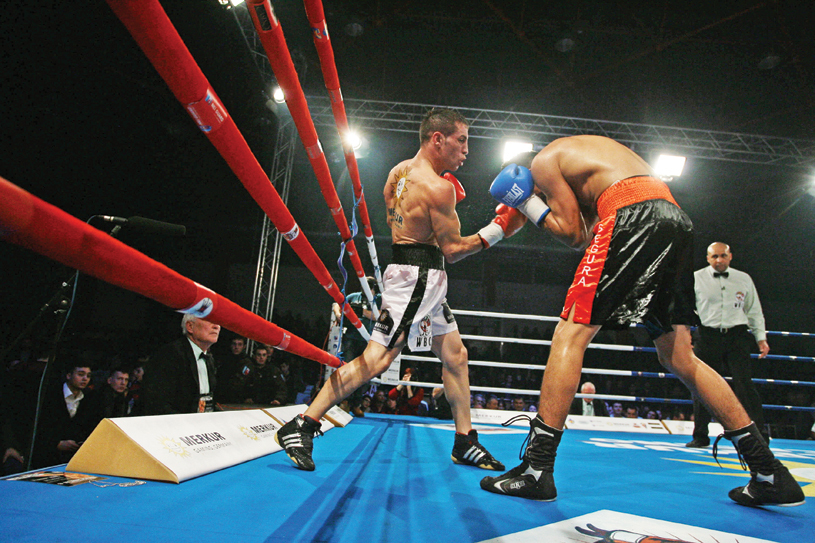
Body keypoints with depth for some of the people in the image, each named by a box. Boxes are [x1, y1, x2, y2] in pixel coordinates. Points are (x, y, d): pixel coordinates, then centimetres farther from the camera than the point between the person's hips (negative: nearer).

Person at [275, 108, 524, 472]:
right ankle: (301, 427, -4)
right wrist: (497, 229, -6)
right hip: (418, 277, -11)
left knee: (455, 355, 14)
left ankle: (465, 442, 24)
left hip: (423, 279, 11)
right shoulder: (438, 187, -16)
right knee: (375, 359, -11)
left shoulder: (399, 172, 12)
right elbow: (452, 249, -14)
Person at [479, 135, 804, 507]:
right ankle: (771, 475, 19)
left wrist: (529, 204, 14)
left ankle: (536, 470, -8)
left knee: (570, 336, -7)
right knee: (679, 359, 12)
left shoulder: (544, 160, 12)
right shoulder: (586, 151, 35)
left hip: (632, 217, -8)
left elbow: (574, 234, 7)